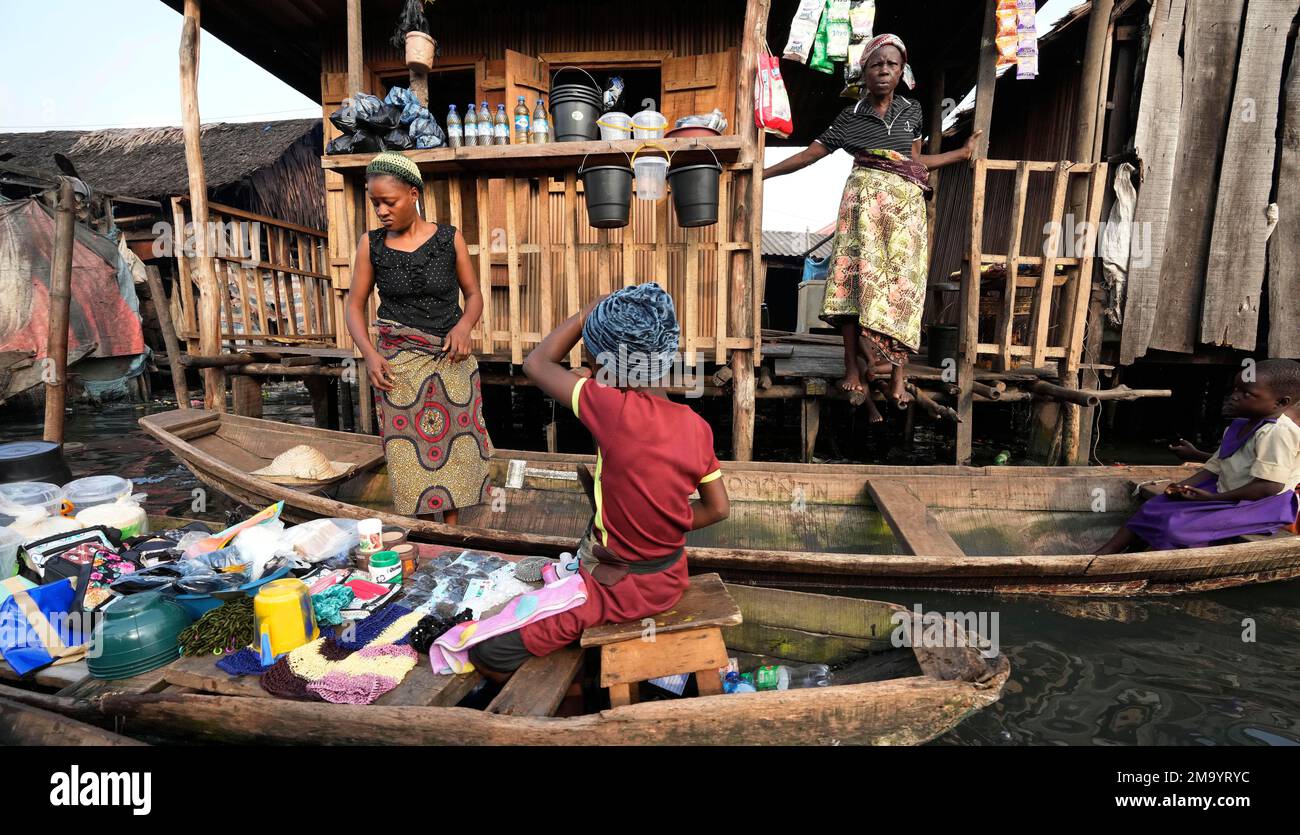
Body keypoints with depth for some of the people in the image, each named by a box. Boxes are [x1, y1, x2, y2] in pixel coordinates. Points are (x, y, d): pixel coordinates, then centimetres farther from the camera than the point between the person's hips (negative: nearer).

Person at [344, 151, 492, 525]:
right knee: (406, 451, 2)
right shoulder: (372, 244, 1)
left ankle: (452, 528, 21)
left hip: (451, 359, 0)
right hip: (399, 364, 0)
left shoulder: (449, 238, -1)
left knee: (455, 443, 6)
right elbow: (355, 305, 5)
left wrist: (464, 325, -15)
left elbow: (474, 294, 6)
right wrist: (369, 354, -10)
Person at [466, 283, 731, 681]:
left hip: (622, 589, -7)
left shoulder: (614, 408, -26)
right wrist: (662, 529, 9)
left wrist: (591, 309, -3)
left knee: (487, 654, 0)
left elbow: (537, 363, -12)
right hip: (671, 579, 7)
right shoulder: (697, 426, -8)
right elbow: (718, 508, 1)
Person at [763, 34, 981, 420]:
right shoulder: (851, 115, 10)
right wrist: (763, 172, 4)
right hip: (866, 197, -2)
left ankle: (898, 375, -7)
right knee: (860, 274, -16)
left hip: (907, 202, 3)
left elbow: (916, 162, 24)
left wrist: (963, 152, 28)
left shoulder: (912, 111, 18)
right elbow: (811, 152, 8)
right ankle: (855, 366, -19)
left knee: (903, 284, -6)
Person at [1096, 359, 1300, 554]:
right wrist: (1184, 486, -4)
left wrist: (1212, 498, -22)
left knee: (1177, 526, -26)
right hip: (1223, 492, 10)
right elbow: (1215, 466, 13)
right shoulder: (1239, 427, 10)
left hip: (1257, 504, -9)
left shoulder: (1277, 433, -21)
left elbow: (1270, 486, -27)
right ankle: (1107, 553, 1)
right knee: (1153, 509, 1)